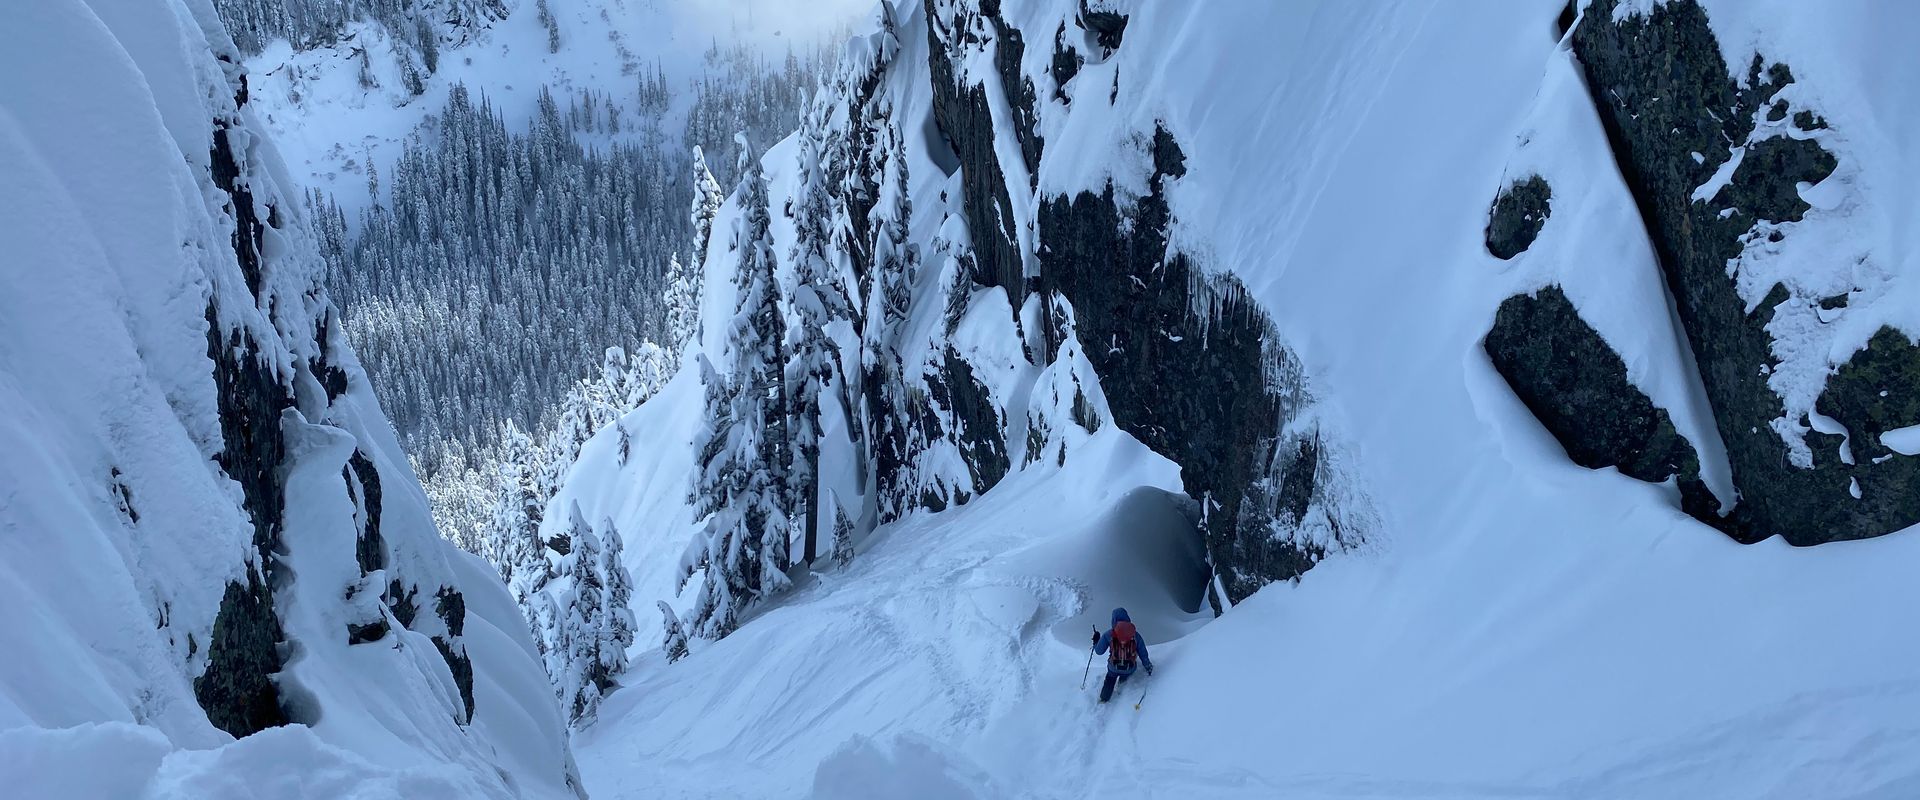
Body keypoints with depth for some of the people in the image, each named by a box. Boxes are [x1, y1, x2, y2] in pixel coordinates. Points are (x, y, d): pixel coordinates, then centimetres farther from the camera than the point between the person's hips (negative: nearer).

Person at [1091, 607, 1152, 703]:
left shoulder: (1108, 634, -11)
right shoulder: (1135, 634, -7)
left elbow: (1099, 651, -1)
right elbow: (1143, 653, 1)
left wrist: (1096, 640, 18)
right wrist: (1148, 666, 16)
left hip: (1113, 667, 0)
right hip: (1130, 669, 0)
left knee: (1109, 681, 31)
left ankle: (1104, 699, 40)